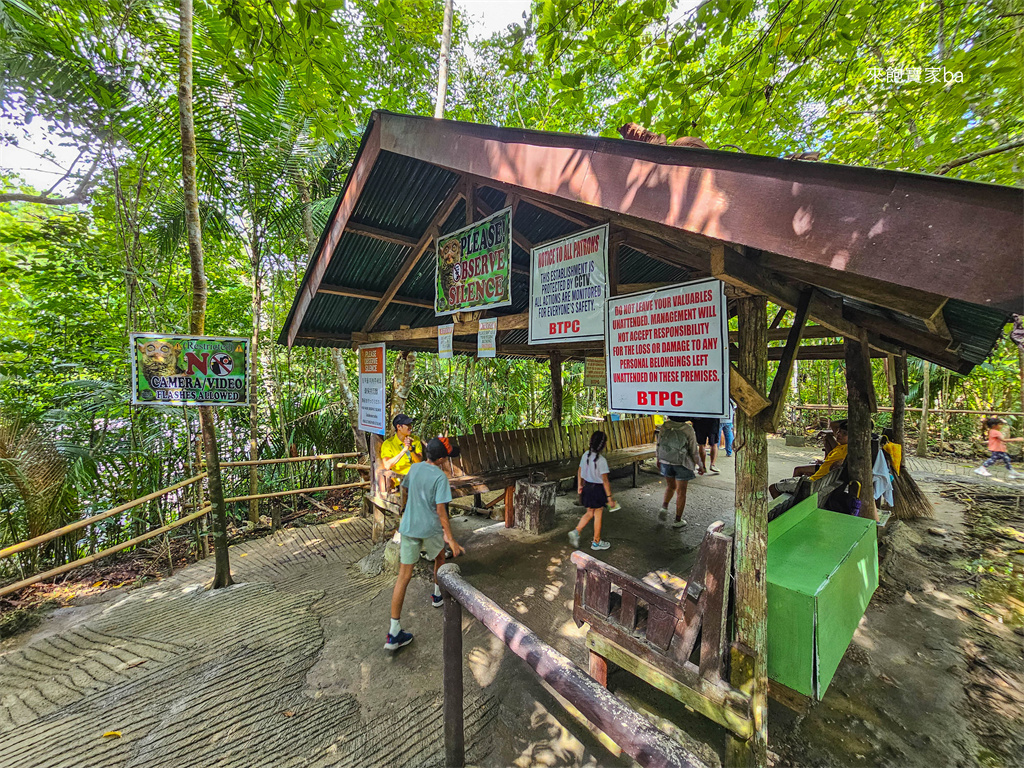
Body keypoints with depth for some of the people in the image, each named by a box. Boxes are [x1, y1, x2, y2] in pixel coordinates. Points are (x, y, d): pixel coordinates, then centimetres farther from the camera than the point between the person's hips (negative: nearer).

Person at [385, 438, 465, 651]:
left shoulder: (414, 468, -1)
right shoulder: (440, 477, -18)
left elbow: (404, 487, 20)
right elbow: (441, 511, -21)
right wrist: (451, 540, -16)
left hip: (409, 528, 4)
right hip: (431, 529, -4)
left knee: (404, 576, 4)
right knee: (440, 558, 28)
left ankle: (394, 632, 5)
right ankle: (438, 595, 47)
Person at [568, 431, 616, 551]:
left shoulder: (586, 455, -2)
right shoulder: (601, 460, -22)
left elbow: (579, 471, 7)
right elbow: (605, 480, -19)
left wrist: (580, 486, 19)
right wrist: (609, 497, -12)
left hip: (587, 487, 6)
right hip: (597, 489, -6)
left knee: (590, 513, 21)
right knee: (598, 515, 11)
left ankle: (576, 531, 9)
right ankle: (596, 542, 25)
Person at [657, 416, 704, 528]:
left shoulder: (665, 426, -9)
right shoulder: (688, 429, -17)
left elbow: (659, 444, 1)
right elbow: (694, 451, -10)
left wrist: (659, 459, 17)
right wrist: (700, 465, 5)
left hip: (666, 462, 3)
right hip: (682, 464, -3)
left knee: (670, 486, 24)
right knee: (681, 491, 9)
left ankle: (664, 507, 8)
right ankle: (678, 520, 16)